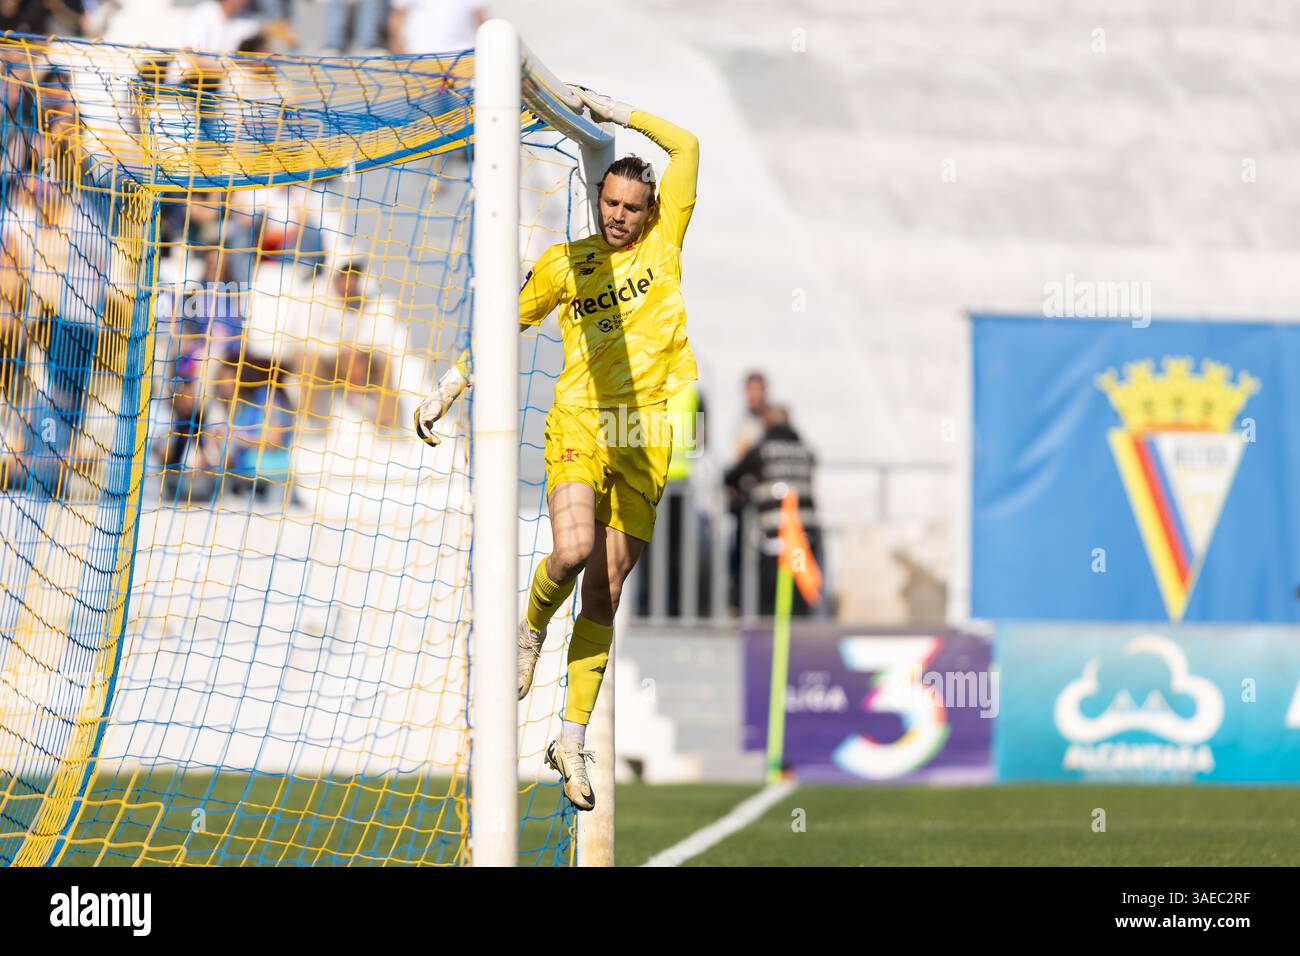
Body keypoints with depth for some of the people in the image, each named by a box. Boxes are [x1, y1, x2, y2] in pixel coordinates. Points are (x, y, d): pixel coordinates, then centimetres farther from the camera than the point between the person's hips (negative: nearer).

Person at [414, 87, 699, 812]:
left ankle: (573, 739, 10)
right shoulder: (563, 263, 7)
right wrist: (448, 391, 14)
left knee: (607, 590, 3)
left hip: (644, 438, 1)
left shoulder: (663, 243, 7)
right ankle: (533, 625, 9)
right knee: (573, 550, -26)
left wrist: (613, 110, 8)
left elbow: (686, 147, 6)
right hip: (578, 422, -1)